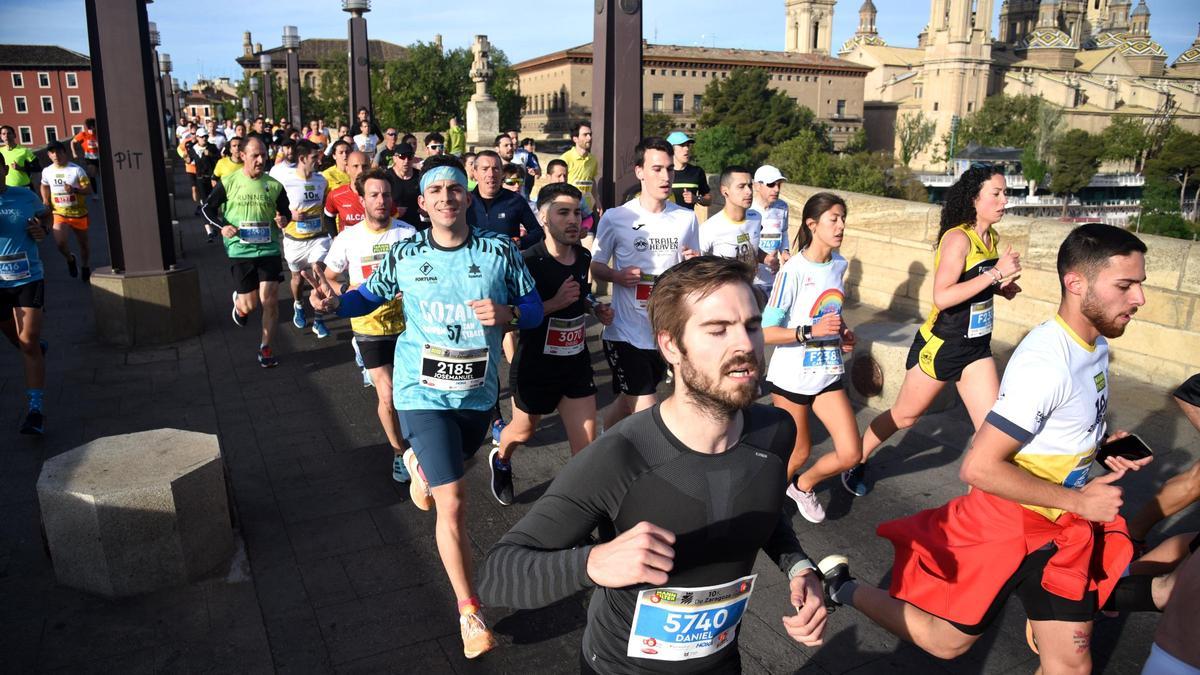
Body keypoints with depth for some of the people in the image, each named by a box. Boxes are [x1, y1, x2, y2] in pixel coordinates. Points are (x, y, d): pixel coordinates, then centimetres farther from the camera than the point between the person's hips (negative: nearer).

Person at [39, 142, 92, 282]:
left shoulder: (76, 170, -11)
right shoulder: (47, 171, 0)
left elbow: (89, 190, -11)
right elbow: (44, 186, 20)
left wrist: (74, 189, -29)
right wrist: (46, 201, 5)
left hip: (79, 213, -1)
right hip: (60, 213, 1)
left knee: (83, 243, 12)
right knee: (59, 242, -19)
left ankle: (85, 268, 36)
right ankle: (70, 259, 13)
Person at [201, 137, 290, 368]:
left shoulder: (274, 185, 1)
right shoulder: (229, 182, -1)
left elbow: (286, 211, 13)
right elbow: (208, 208, 8)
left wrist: (283, 219, -11)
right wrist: (222, 226, -9)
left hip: (269, 249, 1)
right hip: (240, 251, -1)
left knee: (269, 300, -5)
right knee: (249, 305, 2)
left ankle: (266, 347, 13)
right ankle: (239, 302, 41)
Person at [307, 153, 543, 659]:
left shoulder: (499, 251, -7)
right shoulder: (404, 255, -4)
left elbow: (534, 307, -2)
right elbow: (371, 295, 10)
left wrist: (507, 314, -23)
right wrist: (335, 303, -10)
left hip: (479, 391, 3)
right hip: (424, 393, -3)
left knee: (452, 464, 30)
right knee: (452, 504, -9)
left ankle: (419, 461, 69)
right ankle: (469, 611, 6)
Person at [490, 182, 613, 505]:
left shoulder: (583, 257, -1)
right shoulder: (527, 262, -20)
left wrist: (595, 307, 0)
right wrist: (554, 303, -29)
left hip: (577, 364, 4)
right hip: (536, 367, -4)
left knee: (587, 448, 0)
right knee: (524, 431, 22)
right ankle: (500, 460, 55)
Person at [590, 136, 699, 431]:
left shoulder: (687, 219, 4)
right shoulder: (615, 218, -6)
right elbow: (595, 265, 3)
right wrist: (617, 276, -18)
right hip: (626, 332, -4)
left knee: (628, 401, 20)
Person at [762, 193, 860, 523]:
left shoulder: (840, 264, 4)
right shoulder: (793, 270, -17)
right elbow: (766, 332, -20)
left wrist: (842, 334, 3)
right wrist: (811, 331, -29)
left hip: (828, 374, 6)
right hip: (791, 376, -6)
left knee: (850, 454, 1)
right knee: (799, 452, 8)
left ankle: (803, 485, 29)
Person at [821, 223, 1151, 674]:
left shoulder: (1096, 343, 1)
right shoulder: (1046, 362, -28)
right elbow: (979, 467, -30)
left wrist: (1105, 444, 3)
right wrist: (1077, 501, -21)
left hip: (1063, 525, 8)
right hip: (1007, 523, -8)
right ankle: (843, 590, 27)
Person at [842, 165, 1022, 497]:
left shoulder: (991, 237, 4)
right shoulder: (958, 238, -20)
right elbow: (941, 296, -29)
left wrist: (1000, 288, 2)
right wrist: (995, 273, -28)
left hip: (977, 347, 7)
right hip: (940, 345, -7)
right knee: (905, 415, 10)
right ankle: (856, 461, 33)